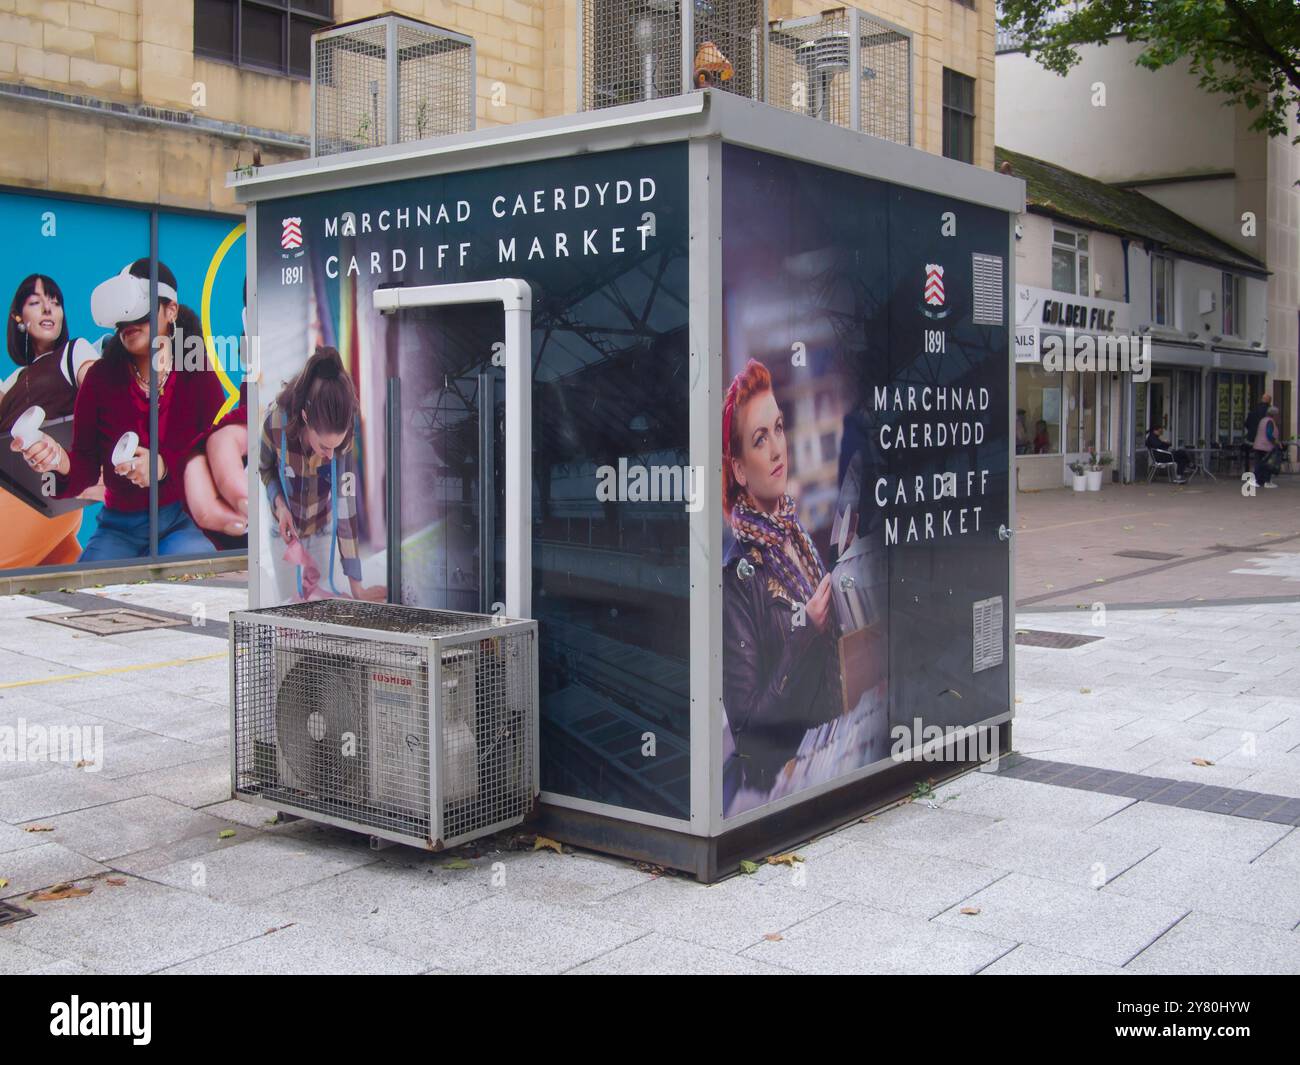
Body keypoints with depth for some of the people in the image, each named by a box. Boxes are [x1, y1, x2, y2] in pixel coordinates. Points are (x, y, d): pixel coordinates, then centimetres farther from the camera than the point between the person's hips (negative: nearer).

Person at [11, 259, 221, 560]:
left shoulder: (199, 377, -1)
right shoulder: (101, 377, 3)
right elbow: (87, 466, -1)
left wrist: (165, 467, -24)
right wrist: (62, 462, -25)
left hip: (186, 521, -2)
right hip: (119, 528, 2)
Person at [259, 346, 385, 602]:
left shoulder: (345, 437, -29)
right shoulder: (276, 424, -31)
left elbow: (346, 504, -28)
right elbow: (265, 469, -6)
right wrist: (279, 504, -27)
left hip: (323, 530, 0)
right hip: (286, 531, 0)